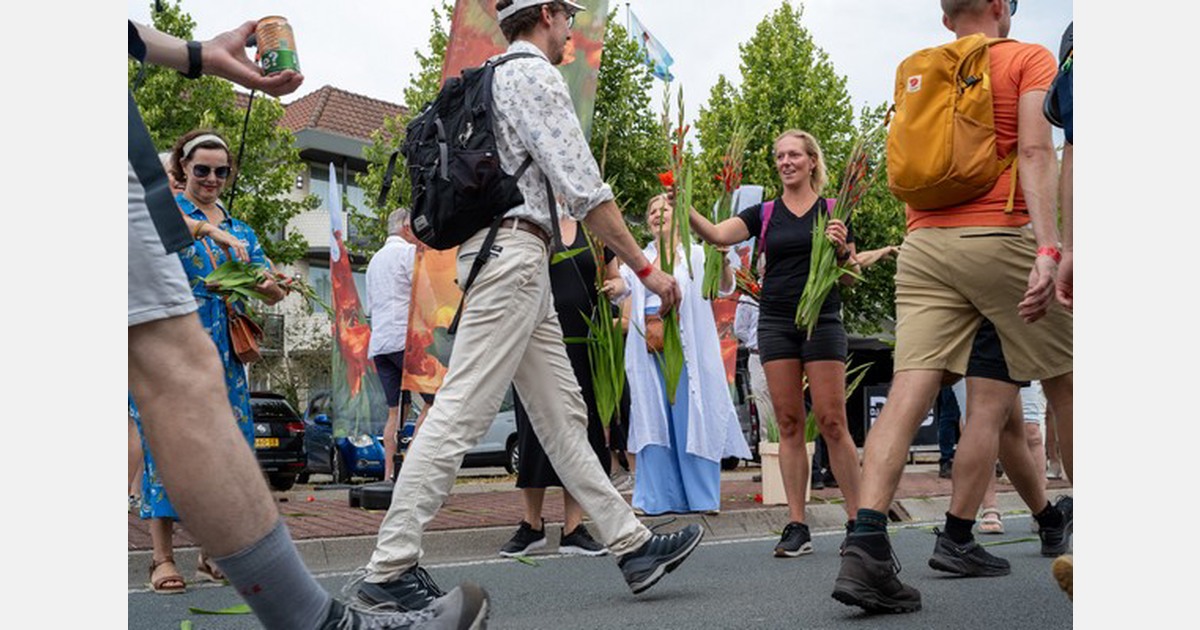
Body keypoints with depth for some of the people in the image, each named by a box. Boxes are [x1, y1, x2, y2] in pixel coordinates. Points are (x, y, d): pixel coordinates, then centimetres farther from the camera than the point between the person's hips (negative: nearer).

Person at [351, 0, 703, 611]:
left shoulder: (492, 79, 24)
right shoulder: (534, 75, -5)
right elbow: (583, 189, -13)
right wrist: (644, 268, -9)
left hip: (512, 261, 11)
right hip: (513, 248, -11)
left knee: (563, 415, 7)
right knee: (460, 414, -12)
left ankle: (632, 546, 11)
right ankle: (388, 568, -10)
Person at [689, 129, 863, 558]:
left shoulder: (834, 211, 6)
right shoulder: (764, 214, 11)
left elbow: (852, 278, 8)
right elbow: (717, 235, -5)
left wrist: (842, 249, -12)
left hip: (822, 322, -2)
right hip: (776, 324, 2)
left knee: (831, 421, -6)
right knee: (789, 423, 1)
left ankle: (857, 518, 3)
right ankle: (797, 526, 4)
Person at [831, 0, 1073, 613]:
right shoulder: (1029, 59, 5)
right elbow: (1035, 154, -9)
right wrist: (1047, 249, -18)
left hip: (922, 242, 4)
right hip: (997, 238, -4)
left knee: (908, 392, -8)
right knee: (1064, 381, 14)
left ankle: (865, 547, -23)